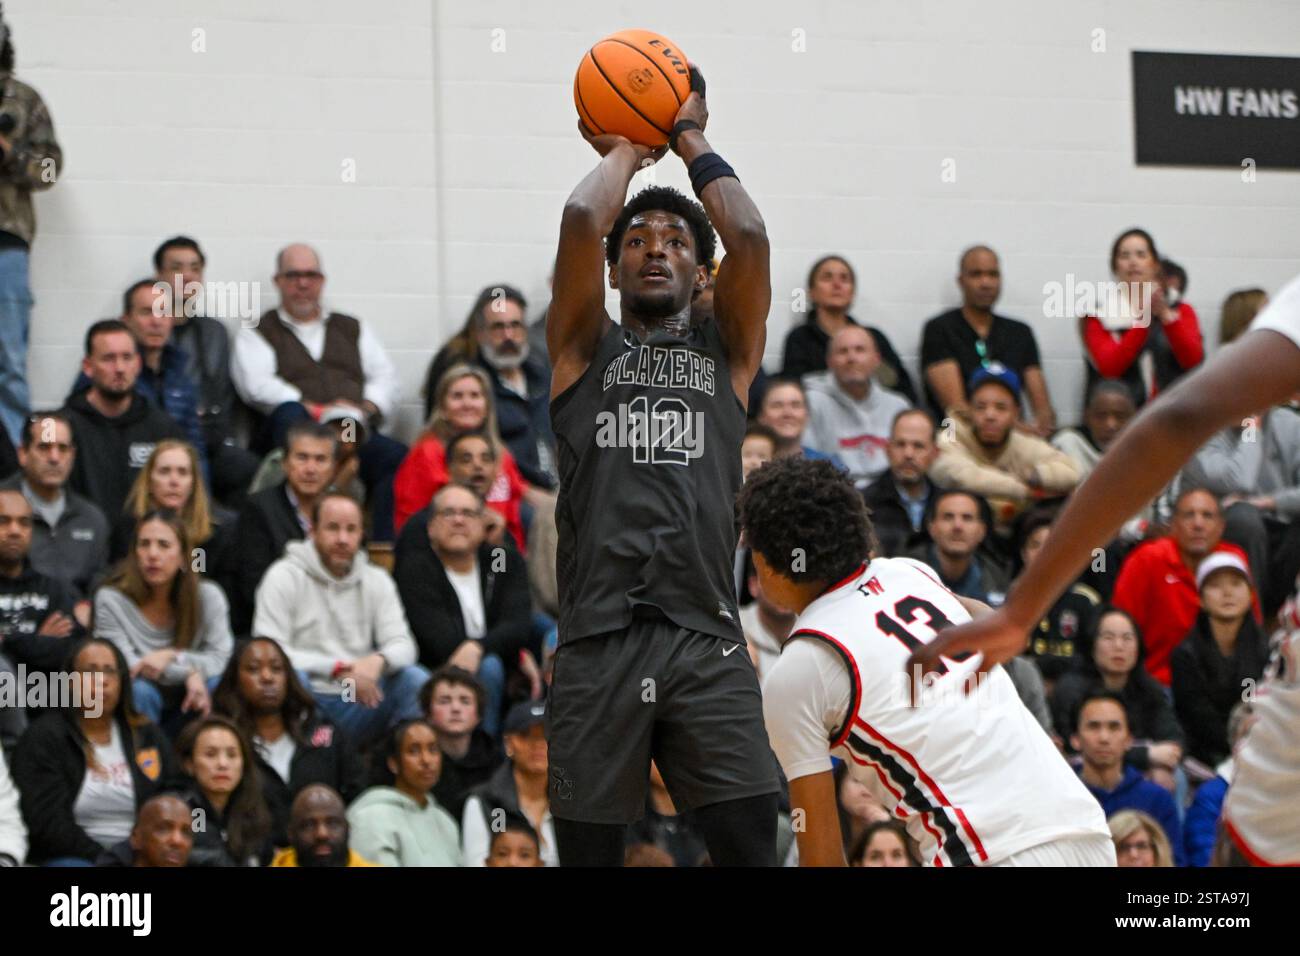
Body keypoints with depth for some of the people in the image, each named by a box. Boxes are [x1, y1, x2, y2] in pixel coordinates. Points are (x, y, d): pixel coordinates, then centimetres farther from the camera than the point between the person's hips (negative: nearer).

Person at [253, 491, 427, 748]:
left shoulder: (377, 581, 12)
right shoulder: (284, 577, -1)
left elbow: (402, 645, 2)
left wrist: (378, 661, -24)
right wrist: (338, 668, -23)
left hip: (359, 703, 4)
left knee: (416, 679, -21)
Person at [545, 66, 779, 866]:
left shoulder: (725, 350, 18)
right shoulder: (586, 348, 16)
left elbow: (750, 237, 2)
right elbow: (581, 222, 0)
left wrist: (693, 144, 16)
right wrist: (625, 152, 18)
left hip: (707, 640, 0)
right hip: (600, 640, 0)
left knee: (752, 845, -10)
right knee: (590, 851, 0)